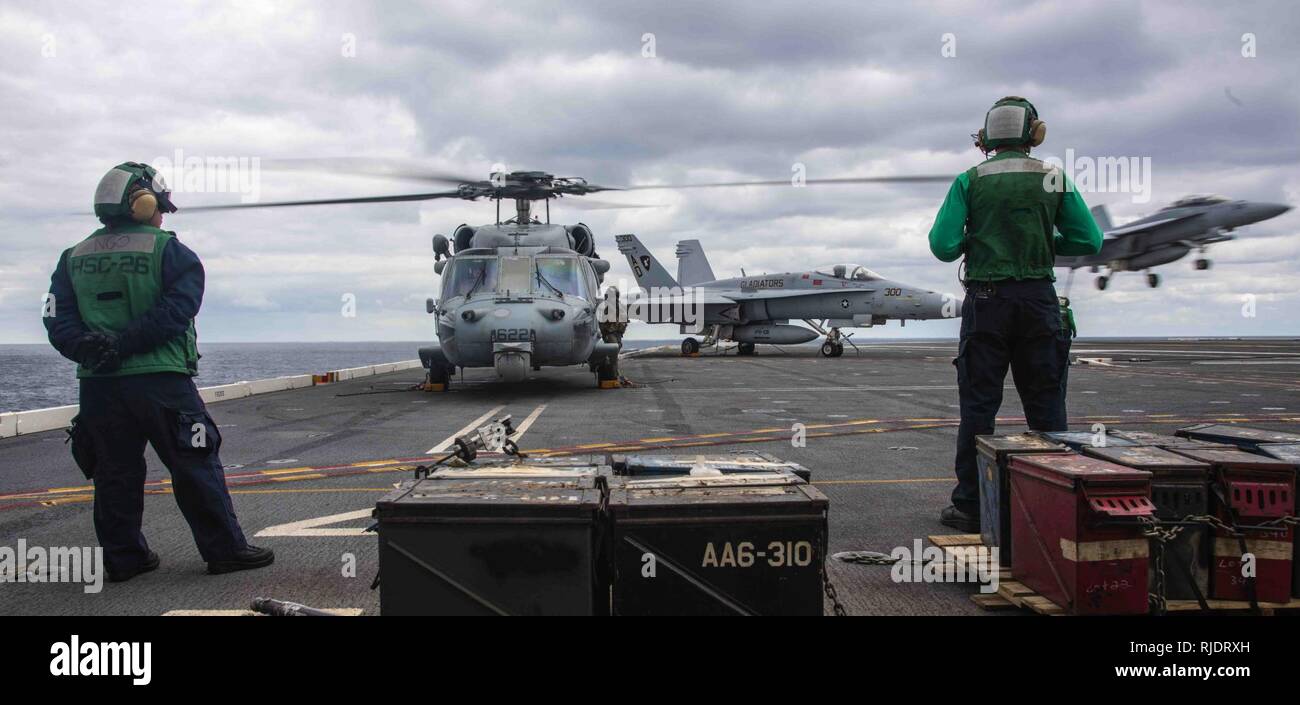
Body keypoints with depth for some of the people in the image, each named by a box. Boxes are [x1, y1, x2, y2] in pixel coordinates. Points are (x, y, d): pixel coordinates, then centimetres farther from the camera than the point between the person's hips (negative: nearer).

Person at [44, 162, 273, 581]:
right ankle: (224, 550, 8)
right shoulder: (169, 252, -4)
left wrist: (90, 348, -11)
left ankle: (123, 558, 19)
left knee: (114, 474, 13)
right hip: (159, 379, -5)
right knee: (195, 468, 3)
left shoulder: (74, 258, 12)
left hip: (97, 385, 5)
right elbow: (175, 311, -16)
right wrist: (124, 344, -15)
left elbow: (58, 320, 2)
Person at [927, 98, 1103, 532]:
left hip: (987, 300, -1)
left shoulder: (969, 182, -2)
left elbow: (942, 246, -9)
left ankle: (970, 506, 7)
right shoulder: (1053, 179, 3)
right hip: (1038, 298, 1)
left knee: (979, 405, 4)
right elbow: (1090, 241, 3)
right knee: (1046, 404, 9)